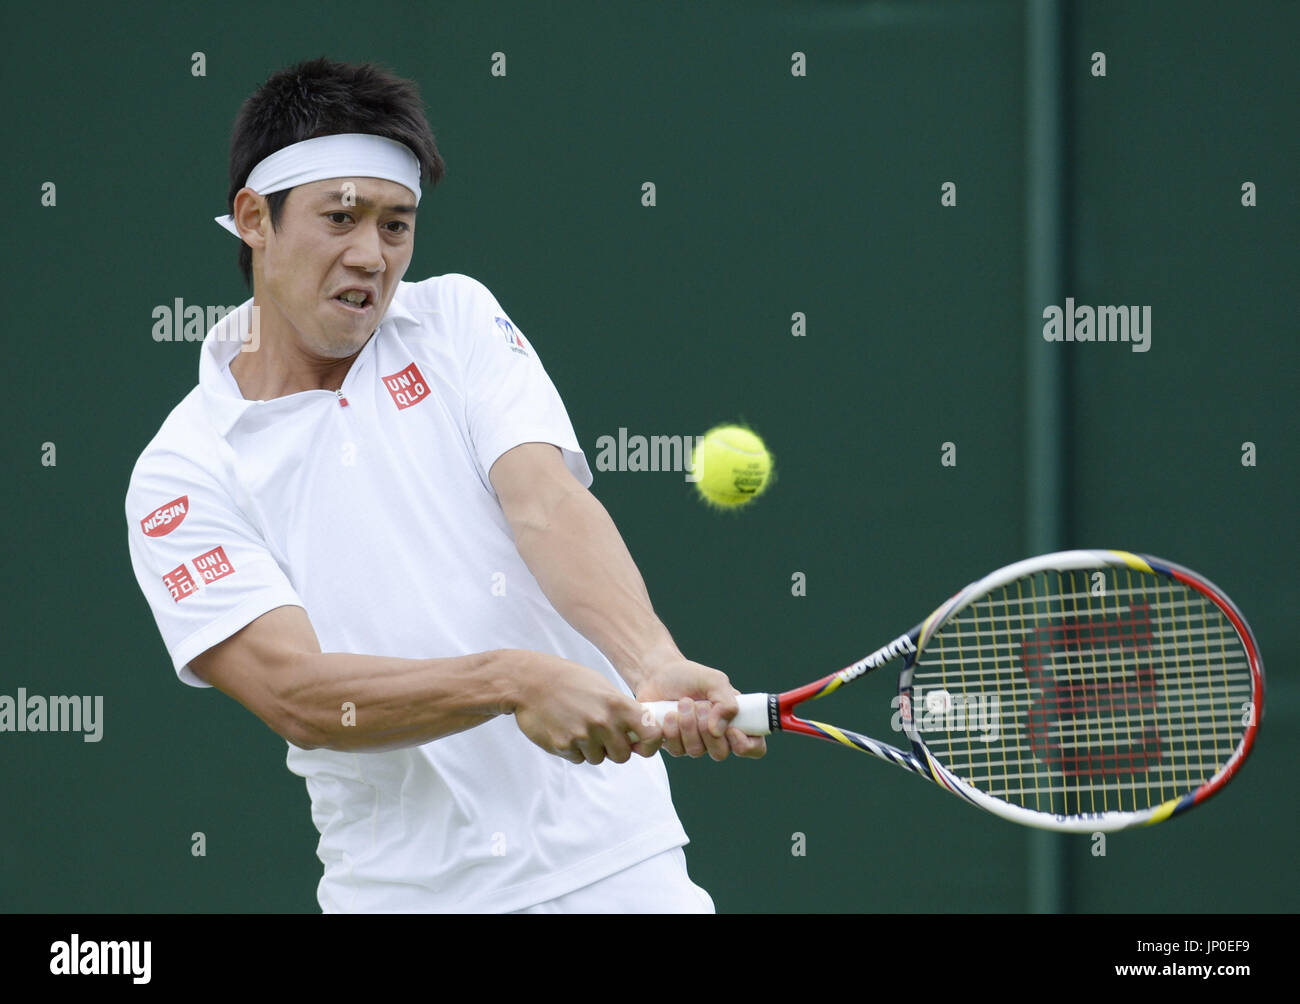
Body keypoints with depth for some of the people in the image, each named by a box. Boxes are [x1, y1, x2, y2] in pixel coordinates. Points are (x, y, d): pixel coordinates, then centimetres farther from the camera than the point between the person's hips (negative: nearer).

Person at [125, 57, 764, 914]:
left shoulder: (457, 320, 7)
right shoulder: (181, 480, -3)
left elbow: (547, 504, -9)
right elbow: (296, 694, -15)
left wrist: (654, 665, -28)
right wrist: (514, 680, -30)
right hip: (405, 889, -2)